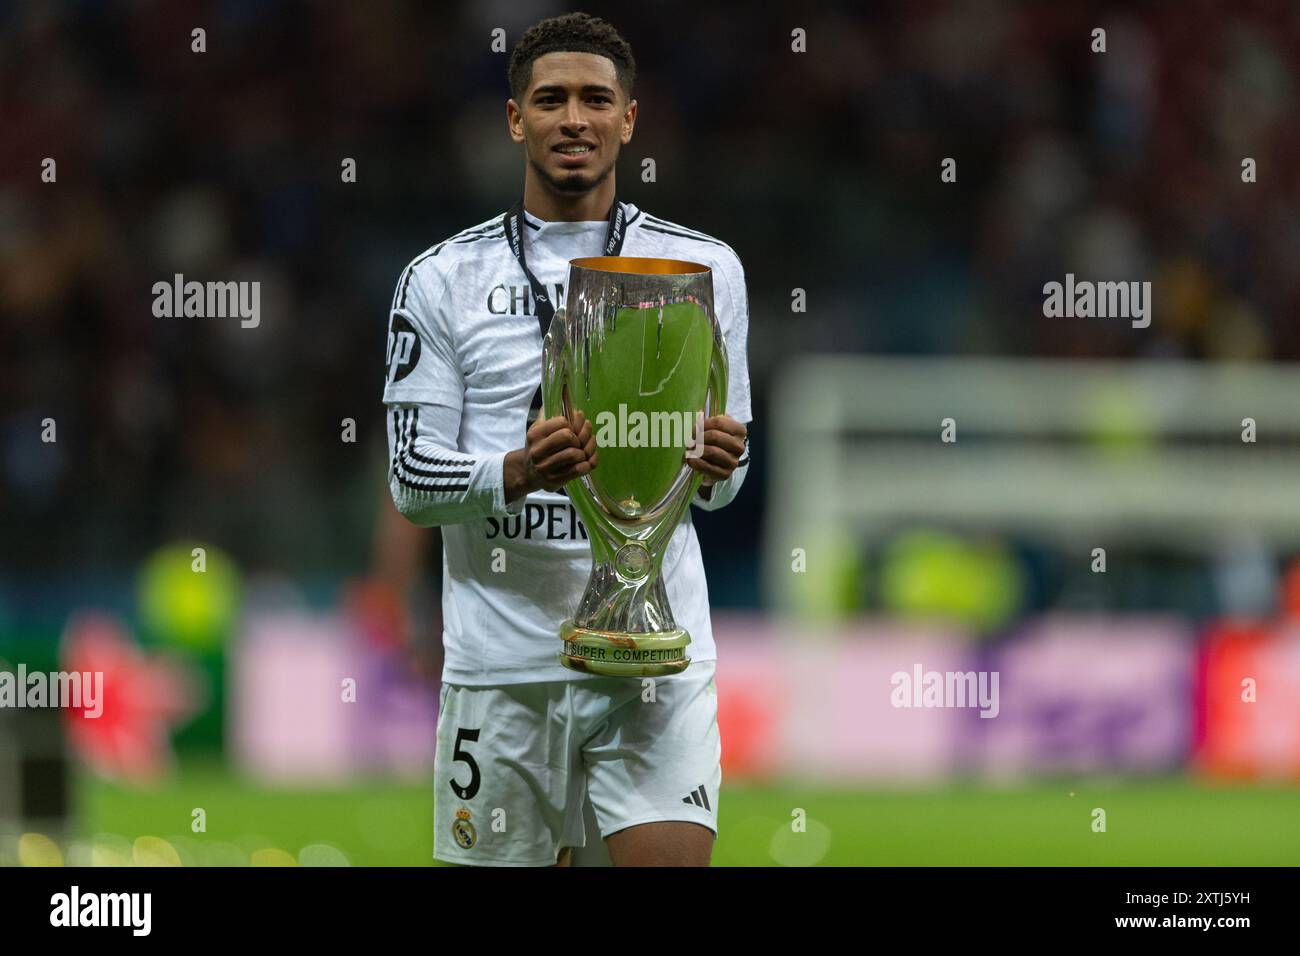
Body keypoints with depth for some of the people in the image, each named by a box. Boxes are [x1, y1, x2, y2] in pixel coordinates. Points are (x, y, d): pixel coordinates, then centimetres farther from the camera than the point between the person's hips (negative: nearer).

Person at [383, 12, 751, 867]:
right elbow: (413, 479, 0)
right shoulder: (444, 280, 4)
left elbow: (722, 481, 13)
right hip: (505, 657, 0)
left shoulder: (703, 268, 8)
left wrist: (713, 467, -12)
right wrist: (519, 472, -19)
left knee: (675, 858, -14)